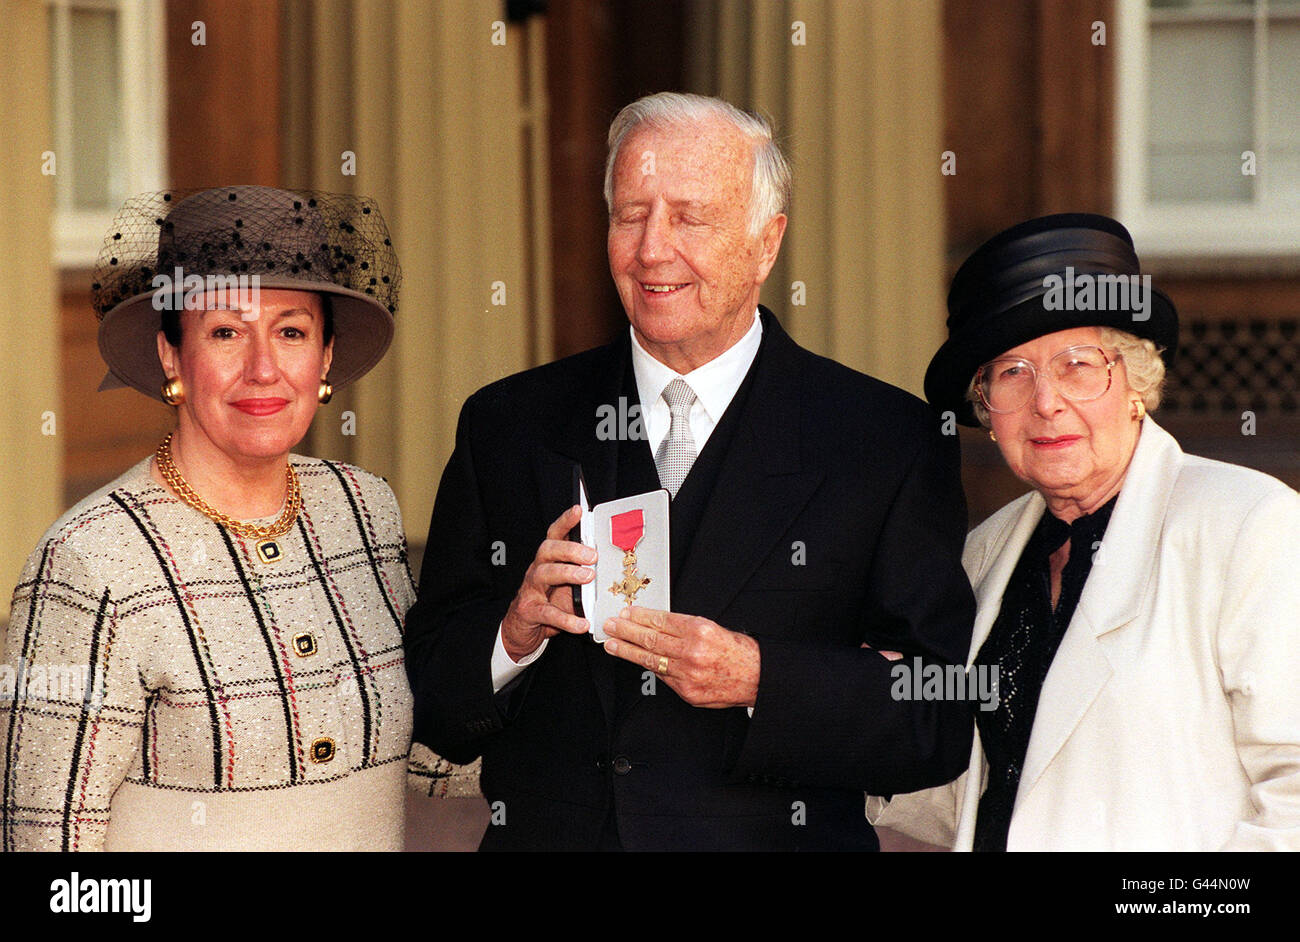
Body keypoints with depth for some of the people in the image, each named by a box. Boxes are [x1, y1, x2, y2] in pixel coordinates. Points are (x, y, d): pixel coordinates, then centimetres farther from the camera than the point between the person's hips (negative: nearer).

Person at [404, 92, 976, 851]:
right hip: (547, 835, 2)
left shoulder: (889, 442, -5)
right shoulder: (507, 427, 3)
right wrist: (516, 634, -15)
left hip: (772, 839, -1)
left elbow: (944, 722, -10)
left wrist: (760, 681, -21)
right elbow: (430, 712, 3)